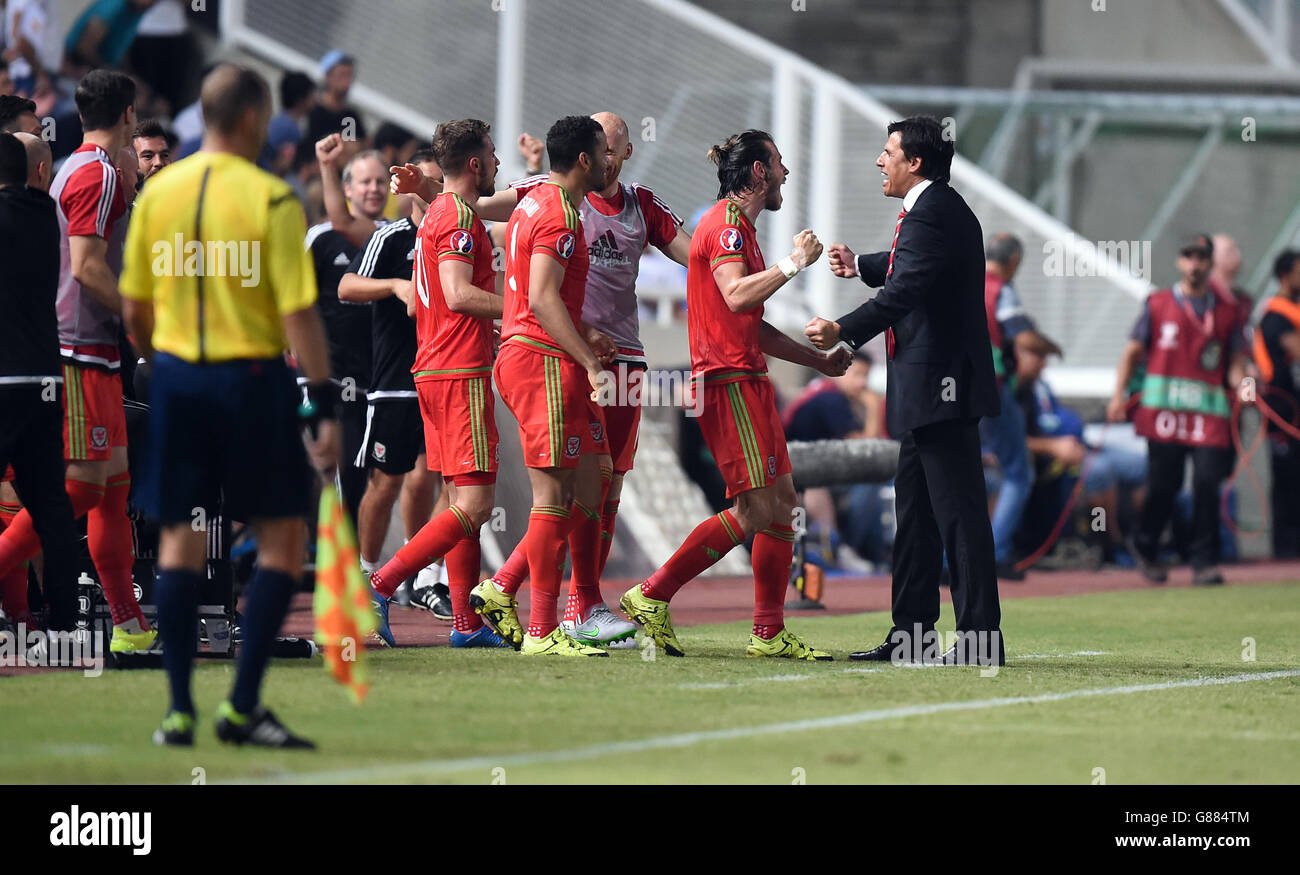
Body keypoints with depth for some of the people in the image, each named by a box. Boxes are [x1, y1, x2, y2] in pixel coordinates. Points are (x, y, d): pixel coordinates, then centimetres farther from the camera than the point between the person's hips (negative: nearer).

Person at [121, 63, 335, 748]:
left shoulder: (157, 192, 4)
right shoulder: (271, 200, -10)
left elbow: (134, 311, 9)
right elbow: (298, 313, -13)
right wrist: (324, 408, -10)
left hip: (175, 379, 5)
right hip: (252, 381, -5)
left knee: (180, 541, 9)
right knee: (282, 540, 3)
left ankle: (178, 710, 7)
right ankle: (242, 706, -4)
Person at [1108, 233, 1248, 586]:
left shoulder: (1226, 309, 13)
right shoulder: (1158, 303, 10)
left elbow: (1236, 363, 10)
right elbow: (1133, 351, 10)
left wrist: (1243, 383, -12)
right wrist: (1119, 395, -1)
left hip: (1209, 410, 1)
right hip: (1163, 407, -1)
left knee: (1207, 482, -10)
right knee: (1162, 483, 1)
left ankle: (1203, 562, -3)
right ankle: (1145, 547, 24)